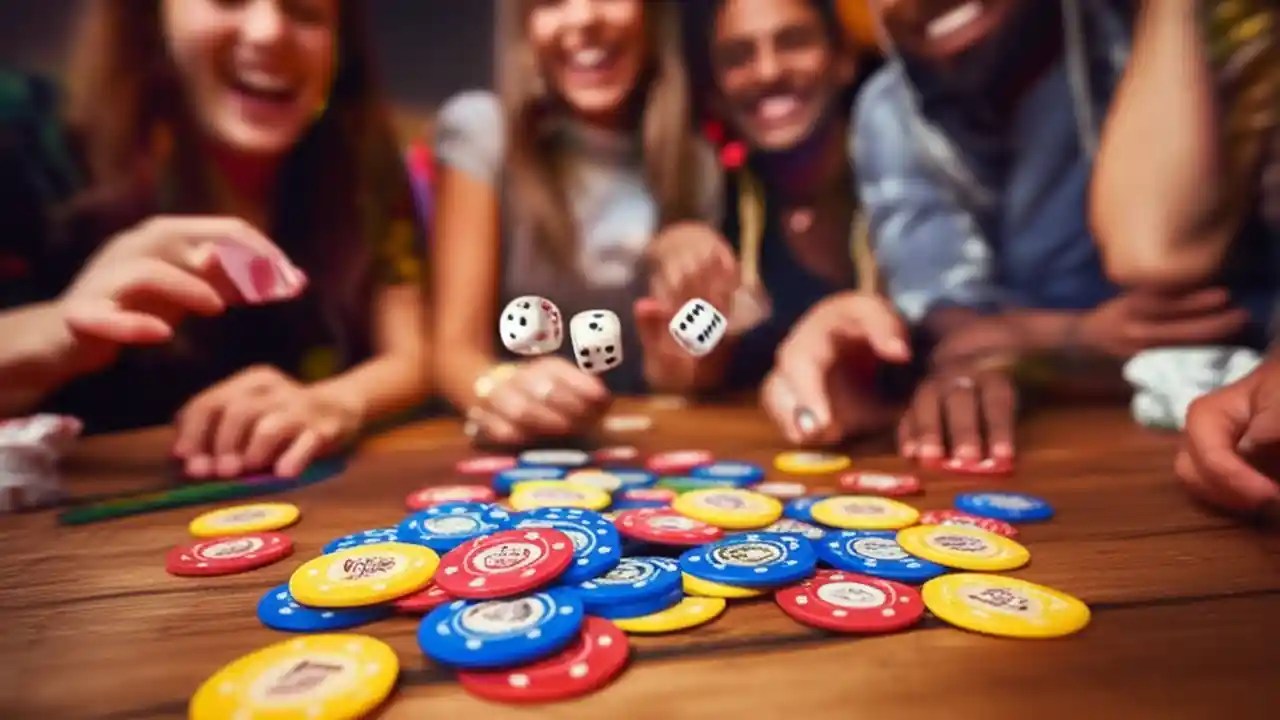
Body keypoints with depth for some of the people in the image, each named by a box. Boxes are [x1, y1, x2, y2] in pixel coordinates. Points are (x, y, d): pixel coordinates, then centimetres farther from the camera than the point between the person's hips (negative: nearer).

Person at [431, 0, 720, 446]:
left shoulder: (697, 163, 4)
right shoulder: (481, 127, -5)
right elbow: (457, 344, -10)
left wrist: (681, 363, -14)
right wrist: (499, 389, -31)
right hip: (518, 452, -3)